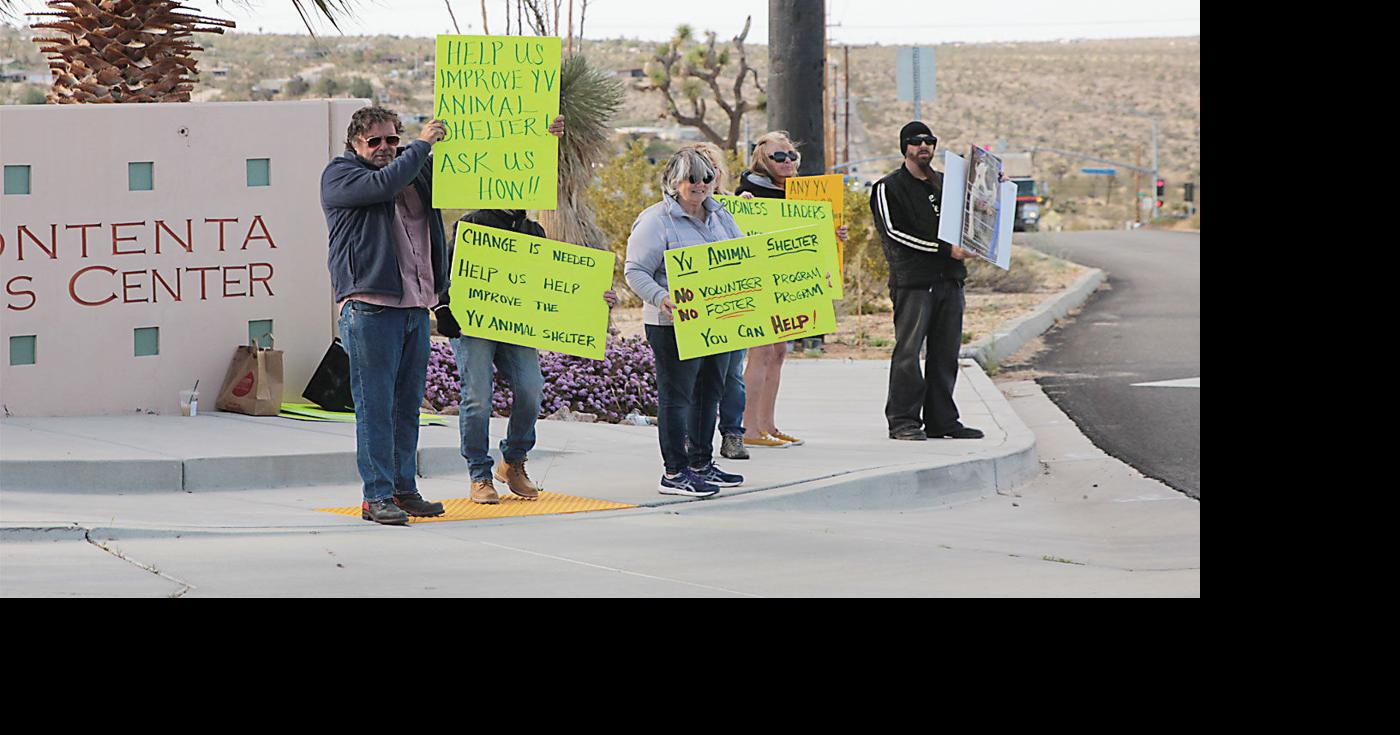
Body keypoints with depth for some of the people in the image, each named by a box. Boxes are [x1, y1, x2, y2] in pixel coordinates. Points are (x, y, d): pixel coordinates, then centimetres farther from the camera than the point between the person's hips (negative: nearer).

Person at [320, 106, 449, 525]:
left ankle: (404, 489, 18)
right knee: (375, 405, -7)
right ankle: (377, 496, -5)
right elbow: (383, 184, -17)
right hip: (370, 306, -7)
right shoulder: (339, 175, 1)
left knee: (408, 405, 11)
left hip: (415, 306, 7)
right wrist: (422, 144, -7)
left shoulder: (416, 171, 20)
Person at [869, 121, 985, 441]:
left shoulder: (946, 183, 22)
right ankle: (902, 420, -5)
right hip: (912, 279, -6)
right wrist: (944, 249, -15)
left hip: (949, 279, 6)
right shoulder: (889, 188, 2)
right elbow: (894, 232, -9)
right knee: (908, 351, -8)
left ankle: (941, 420, 11)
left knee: (946, 352, 6)